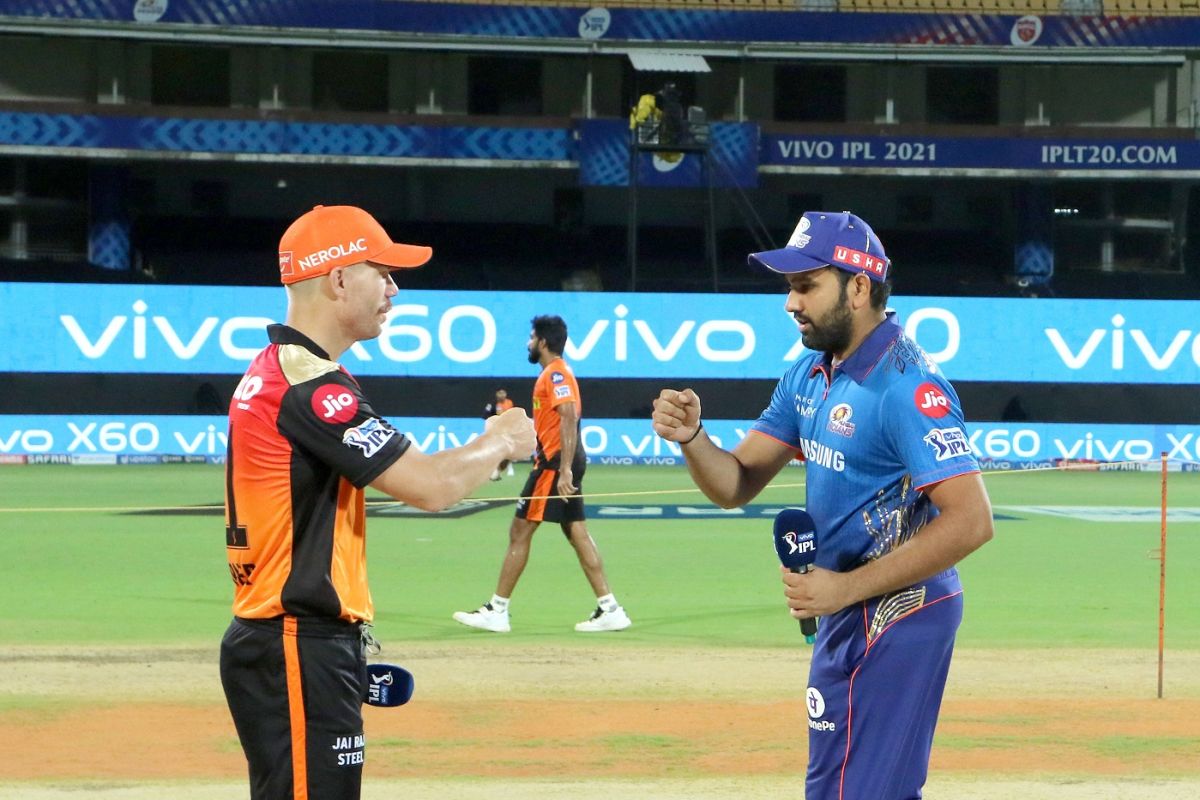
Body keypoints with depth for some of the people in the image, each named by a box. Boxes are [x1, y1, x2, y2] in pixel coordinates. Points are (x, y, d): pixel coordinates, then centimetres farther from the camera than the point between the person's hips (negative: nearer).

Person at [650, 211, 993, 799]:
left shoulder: (906, 385, -21)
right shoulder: (809, 375, 9)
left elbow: (971, 520, -28)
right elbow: (737, 485, 10)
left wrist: (845, 589, -27)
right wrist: (691, 438, -13)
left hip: (897, 614, -10)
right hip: (850, 615, 10)